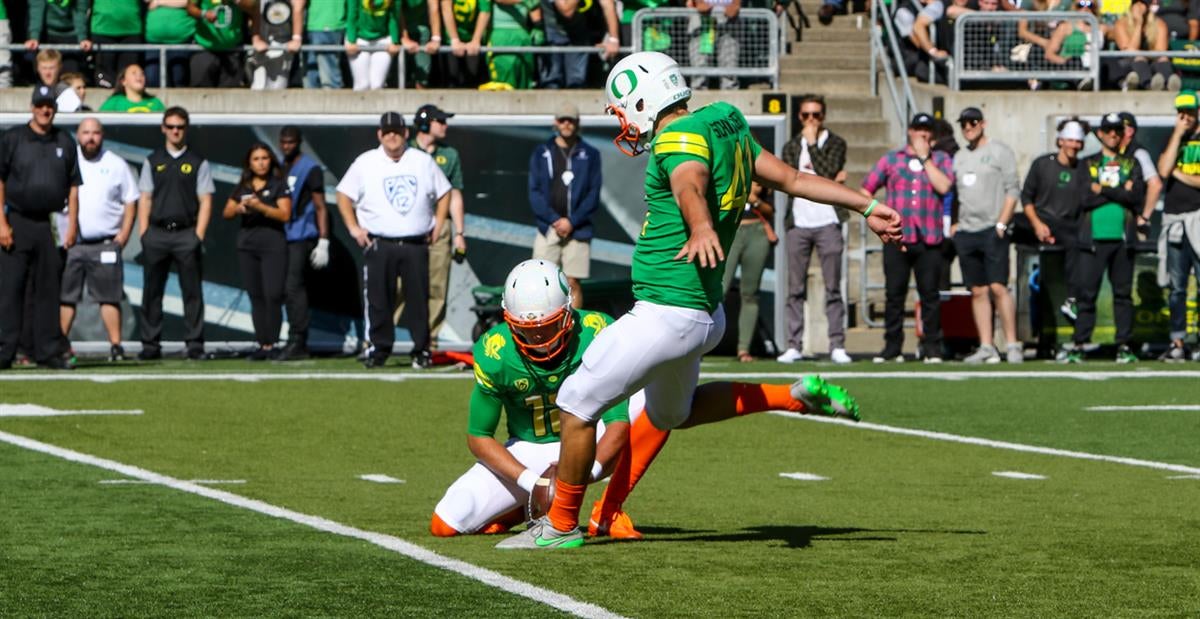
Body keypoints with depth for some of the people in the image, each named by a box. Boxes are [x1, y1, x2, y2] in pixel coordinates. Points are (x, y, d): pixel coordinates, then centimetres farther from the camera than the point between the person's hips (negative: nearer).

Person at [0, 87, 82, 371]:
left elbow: (73, 186, 12)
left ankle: (49, 351, 9)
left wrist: (71, 226, 3)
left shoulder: (64, 142, 11)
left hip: (51, 226, 3)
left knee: (49, 290, 5)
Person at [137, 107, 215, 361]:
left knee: (192, 291, -3)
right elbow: (145, 199, 11)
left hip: (187, 233, -2)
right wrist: (143, 235, 1)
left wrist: (198, 235, -8)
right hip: (156, 233, 2)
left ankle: (194, 343, 0)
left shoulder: (198, 163, 7)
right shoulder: (152, 161, 13)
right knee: (151, 292, 2)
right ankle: (150, 345, 5)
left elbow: (205, 201, 2)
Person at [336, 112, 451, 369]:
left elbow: (444, 193, 18)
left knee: (419, 298, 0)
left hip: (416, 244, 1)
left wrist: (438, 225, 8)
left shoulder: (423, 161, 9)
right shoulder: (365, 163, 4)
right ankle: (379, 348, 6)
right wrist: (354, 228, -1)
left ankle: (421, 350, 7)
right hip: (378, 245, -1)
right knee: (378, 299, -2)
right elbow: (344, 195, 9)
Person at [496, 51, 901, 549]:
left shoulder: (682, 137, -16)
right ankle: (798, 395, 23)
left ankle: (561, 525, 11)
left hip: (667, 315, -10)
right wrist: (866, 207, 24)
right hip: (705, 315, 10)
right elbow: (791, 179, 15)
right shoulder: (727, 124, 11)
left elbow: (691, 187, -39)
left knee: (577, 405, 1)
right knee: (672, 414, 30)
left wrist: (701, 230, -59)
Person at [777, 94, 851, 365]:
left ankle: (837, 345, -3)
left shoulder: (835, 143, 7)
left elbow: (828, 171, -11)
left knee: (833, 288, -3)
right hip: (798, 223, 3)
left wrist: (812, 142, -5)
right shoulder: (791, 147, 15)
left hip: (827, 223, -3)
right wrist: (828, 181, -8)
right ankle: (794, 345, 3)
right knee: (795, 289, 1)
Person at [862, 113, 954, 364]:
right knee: (894, 294, 1)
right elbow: (866, 190, 14)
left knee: (930, 295, -1)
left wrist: (925, 157, -4)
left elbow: (944, 186, -8)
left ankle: (932, 349, 2)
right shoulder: (891, 159, 14)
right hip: (896, 239, 1)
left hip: (929, 240, -1)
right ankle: (892, 349, 4)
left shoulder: (940, 159, 12)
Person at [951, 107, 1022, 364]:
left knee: (998, 287, -13)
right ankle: (986, 347, 6)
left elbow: (1012, 190, -5)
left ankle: (1012, 344, -10)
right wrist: (954, 223, 10)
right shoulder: (959, 157, 18)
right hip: (966, 232, 6)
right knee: (978, 291, 4)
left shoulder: (999, 151, 0)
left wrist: (1001, 223, -13)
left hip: (992, 230, -6)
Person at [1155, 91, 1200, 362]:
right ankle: (1177, 343, 9)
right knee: (1176, 286, 5)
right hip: (1173, 220, 4)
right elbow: (1163, 170, -3)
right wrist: (1178, 133, -2)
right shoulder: (1173, 141, 16)